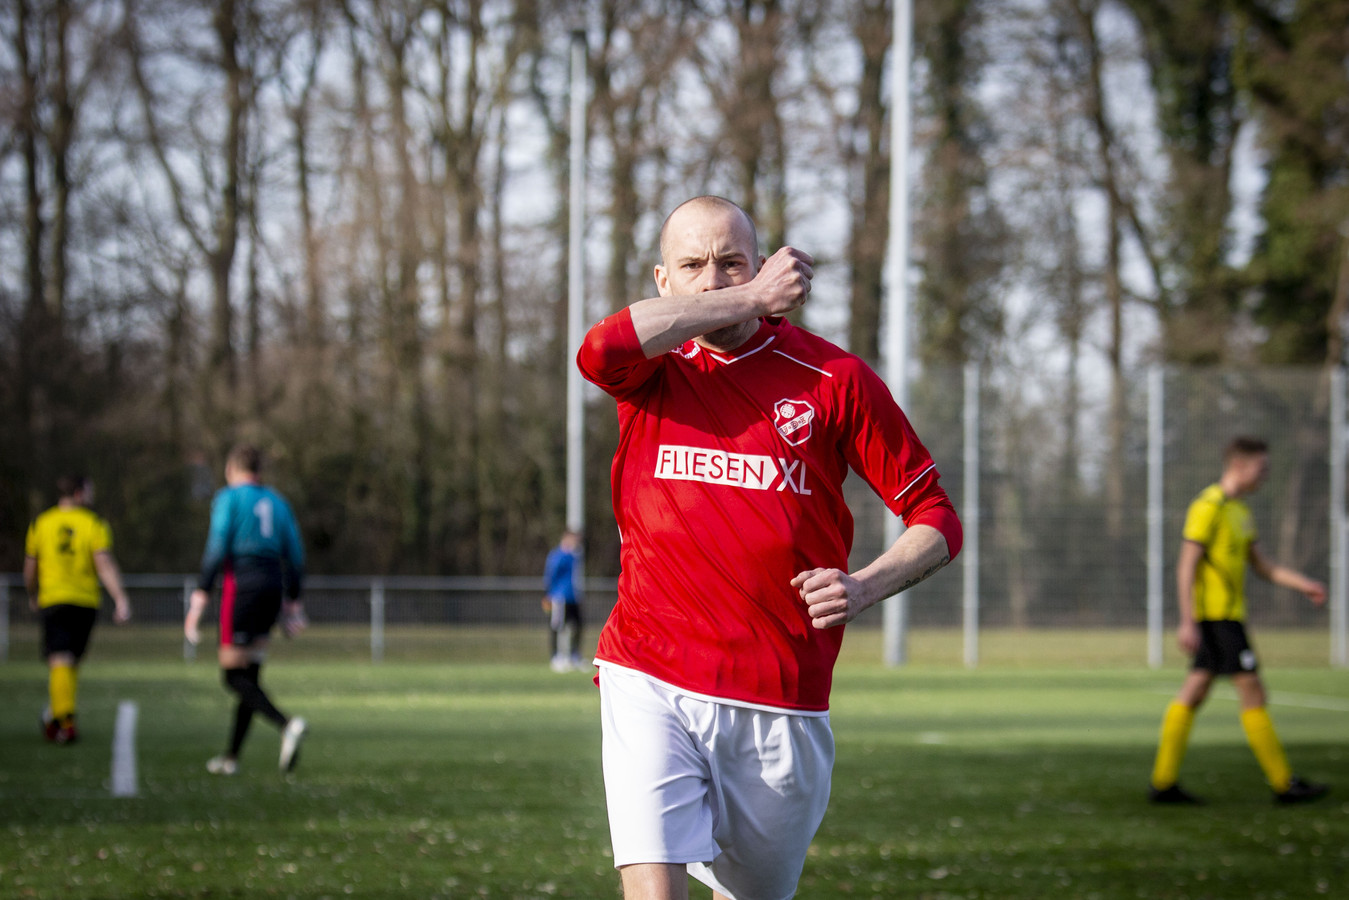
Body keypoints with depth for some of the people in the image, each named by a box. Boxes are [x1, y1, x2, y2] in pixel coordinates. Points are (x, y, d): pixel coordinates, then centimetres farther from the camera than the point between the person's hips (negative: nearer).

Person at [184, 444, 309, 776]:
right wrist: (293, 604, 19)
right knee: (250, 673, 11)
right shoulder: (276, 502, 14)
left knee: (234, 675, -4)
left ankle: (288, 724, -27)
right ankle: (231, 756, 13)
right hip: (273, 587, 6)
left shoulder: (229, 498, -3)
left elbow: (216, 549, -14)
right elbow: (295, 557, 13)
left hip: (242, 585, -6)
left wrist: (199, 599, -15)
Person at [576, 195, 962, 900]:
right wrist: (751, 298, -16)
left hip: (781, 704, 1)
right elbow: (601, 349, -22)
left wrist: (863, 588, -13)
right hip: (649, 683, -1)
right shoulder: (652, 367, 5)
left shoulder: (833, 379, 1)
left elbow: (935, 520, 7)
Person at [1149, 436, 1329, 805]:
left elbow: (1262, 565, 20)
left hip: (1227, 615, 10)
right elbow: (1186, 566, -17)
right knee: (1252, 692, -7)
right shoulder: (1209, 507, -13)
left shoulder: (1240, 512, 17)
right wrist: (1188, 622, -21)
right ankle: (1283, 784, -3)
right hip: (1217, 615, -10)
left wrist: (1304, 584, 7)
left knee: (1194, 693, 8)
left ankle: (1163, 782, 8)